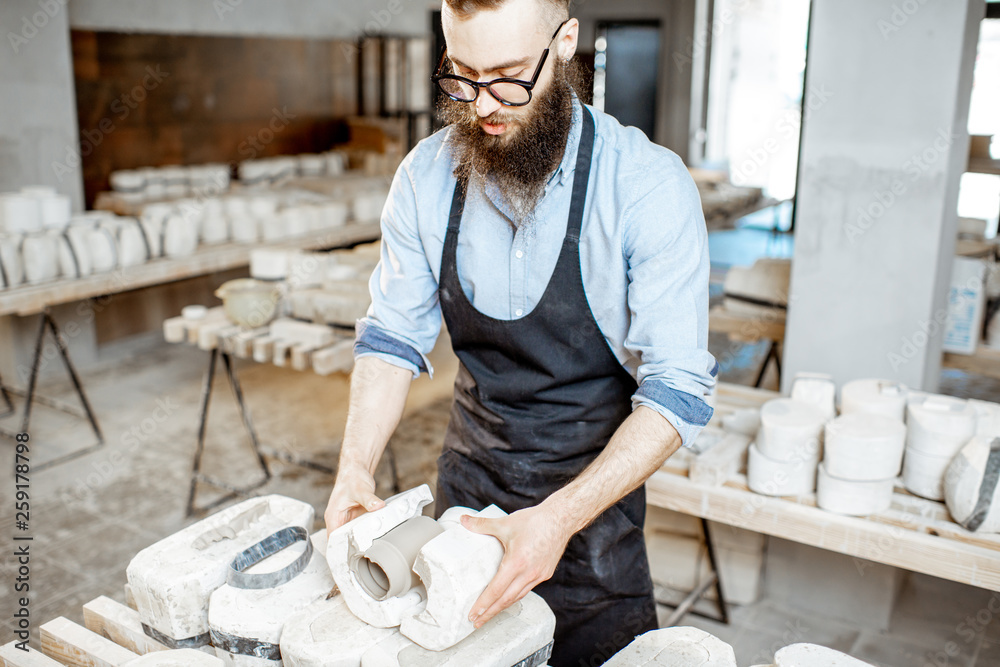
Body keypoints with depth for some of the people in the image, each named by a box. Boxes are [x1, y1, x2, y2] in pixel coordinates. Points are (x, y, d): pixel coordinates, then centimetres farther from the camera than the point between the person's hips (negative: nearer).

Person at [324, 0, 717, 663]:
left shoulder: (649, 185, -21)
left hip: (592, 498, -3)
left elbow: (678, 391, -22)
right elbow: (394, 337, 0)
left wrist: (560, 519, -32)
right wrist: (356, 465, -15)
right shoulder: (426, 175, -8)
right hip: (467, 485, 4)